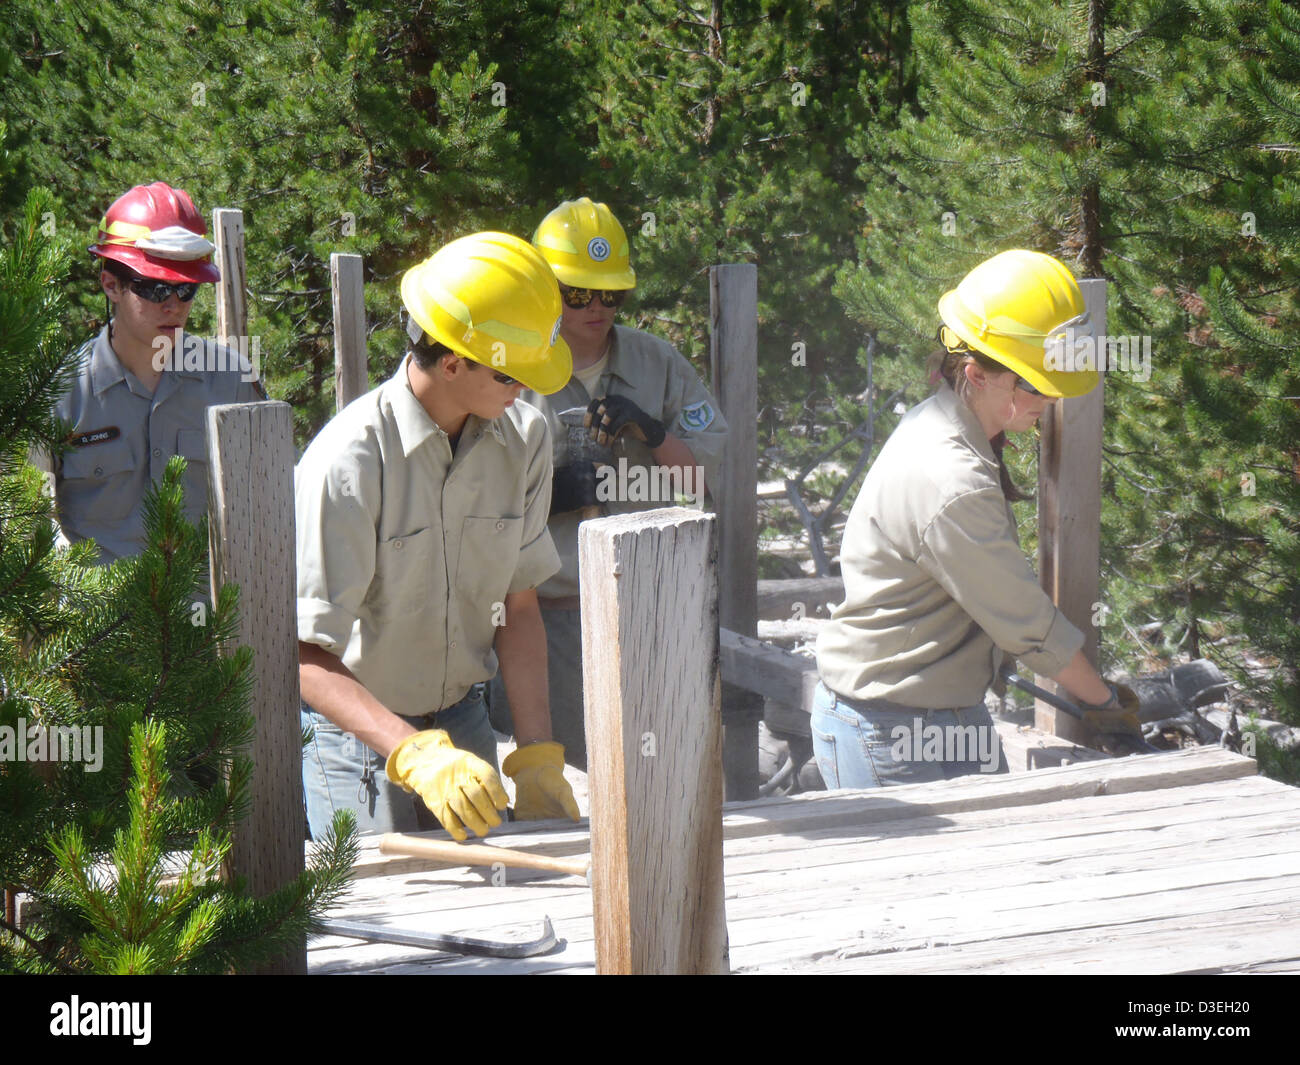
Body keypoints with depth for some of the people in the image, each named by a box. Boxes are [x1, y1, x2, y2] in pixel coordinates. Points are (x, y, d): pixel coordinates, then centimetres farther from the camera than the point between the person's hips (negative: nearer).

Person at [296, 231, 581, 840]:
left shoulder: (523, 438, -5)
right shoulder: (347, 462, -25)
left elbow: (517, 607, 2)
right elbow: (306, 655, -29)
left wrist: (538, 755, -8)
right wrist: (416, 755, -41)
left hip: (464, 720, 5)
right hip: (355, 737, -5)